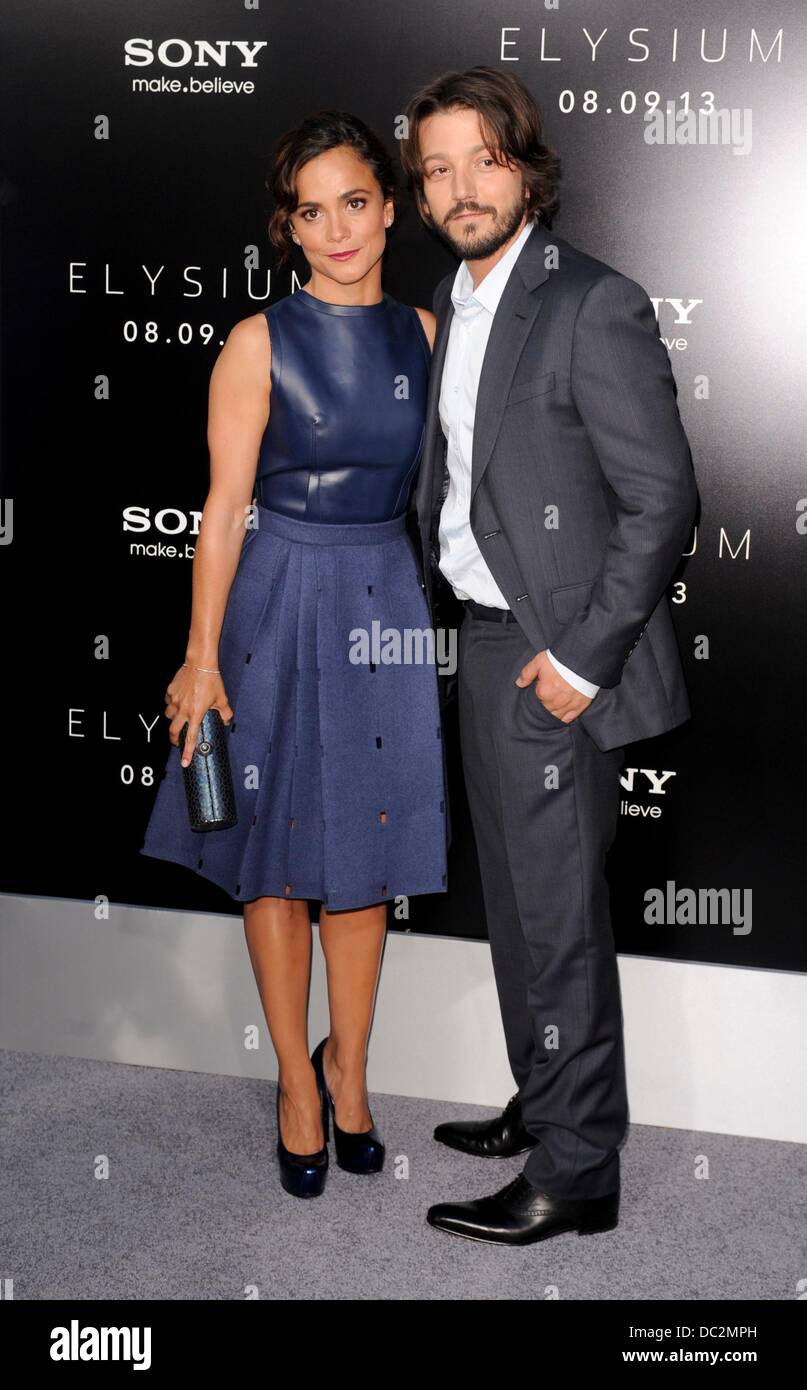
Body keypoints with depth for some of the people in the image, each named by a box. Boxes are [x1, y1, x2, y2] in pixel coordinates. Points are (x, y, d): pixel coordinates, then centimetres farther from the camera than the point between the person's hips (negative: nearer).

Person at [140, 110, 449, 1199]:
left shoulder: (422, 333, 5)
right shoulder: (260, 343, -8)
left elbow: (427, 480, 11)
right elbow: (225, 506, -8)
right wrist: (203, 657, -9)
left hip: (389, 601, 4)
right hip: (283, 600, -3)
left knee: (367, 848, 11)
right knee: (282, 848, 6)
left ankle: (349, 1066, 28)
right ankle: (297, 1079, 22)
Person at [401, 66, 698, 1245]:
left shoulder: (595, 306, -15)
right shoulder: (453, 305, 11)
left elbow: (662, 498, -18)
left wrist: (580, 658, -19)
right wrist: (430, 582, 12)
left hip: (557, 659, -8)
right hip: (483, 642, 8)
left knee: (558, 916, 0)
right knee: (515, 900, 19)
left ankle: (577, 1172, 14)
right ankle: (543, 1104, 36)